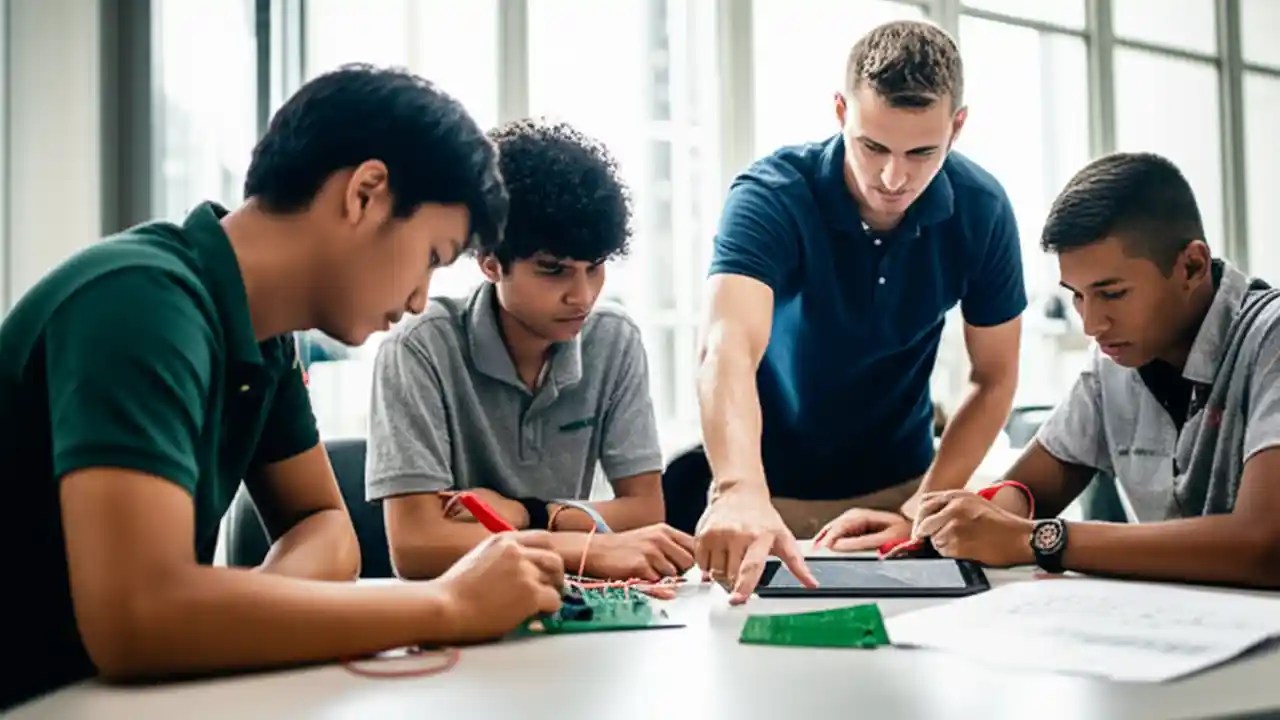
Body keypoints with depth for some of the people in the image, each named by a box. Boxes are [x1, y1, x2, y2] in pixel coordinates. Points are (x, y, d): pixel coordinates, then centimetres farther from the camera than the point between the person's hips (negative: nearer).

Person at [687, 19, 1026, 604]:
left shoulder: (981, 210, -12)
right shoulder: (770, 195, -23)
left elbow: (994, 379, -4)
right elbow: (728, 350, -38)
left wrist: (918, 511, -15)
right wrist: (741, 490, -56)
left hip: (898, 487, 2)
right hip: (772, 491, -2)